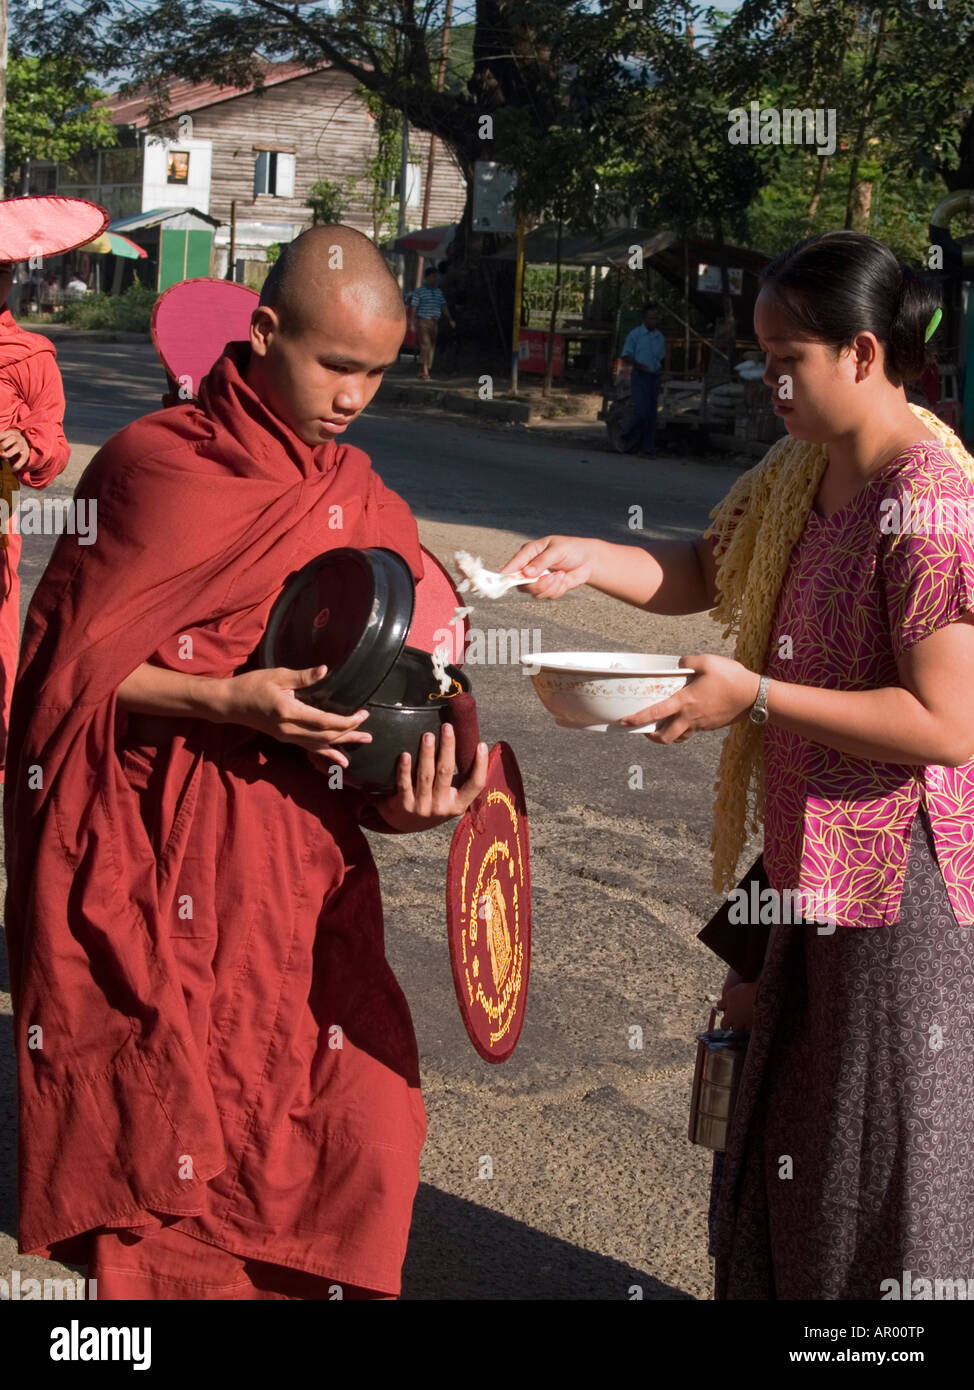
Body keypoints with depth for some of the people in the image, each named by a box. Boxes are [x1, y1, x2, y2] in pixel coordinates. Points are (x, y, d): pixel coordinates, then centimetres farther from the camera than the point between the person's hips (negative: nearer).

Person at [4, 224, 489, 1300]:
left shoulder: (362, 503, 10)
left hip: (294, 866, 5)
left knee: (350, 1124, 3)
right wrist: (234, 700, -20)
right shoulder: (152, 467, -6)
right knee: (163, 1140, 1)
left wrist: (412, 792, -12)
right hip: (146, 863, -4)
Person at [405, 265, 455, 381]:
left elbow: (444, 306, 12)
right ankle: (424, 373, -17)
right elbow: (413, 307, -6)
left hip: (434, 323, 6)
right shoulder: (419, 292, -4)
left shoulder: (438, 292, 14)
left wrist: (450, 319, 0)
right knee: (425, 346, -15)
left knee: (431, 348, 6)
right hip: (422, 322, -6)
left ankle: (424, 372, 13)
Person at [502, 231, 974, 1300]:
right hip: (815, 871, 9)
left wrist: (755, 696, -25)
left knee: (879, 1168, 5)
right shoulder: (800, 476, 5)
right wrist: (587, 559, -2)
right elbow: (702, 572, 17)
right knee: (785, 1133, 24)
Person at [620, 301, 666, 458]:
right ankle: (630, 440, 6)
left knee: (652, 415, 3)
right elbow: (626, 356, -3)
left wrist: (660, 369, 9)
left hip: (654, 377, 5)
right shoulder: (635, 334, -1)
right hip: (640, 376, -5)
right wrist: (639, 365, -16)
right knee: (641, 412, -16)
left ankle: (648, 449, 6)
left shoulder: (660, 337, 14)